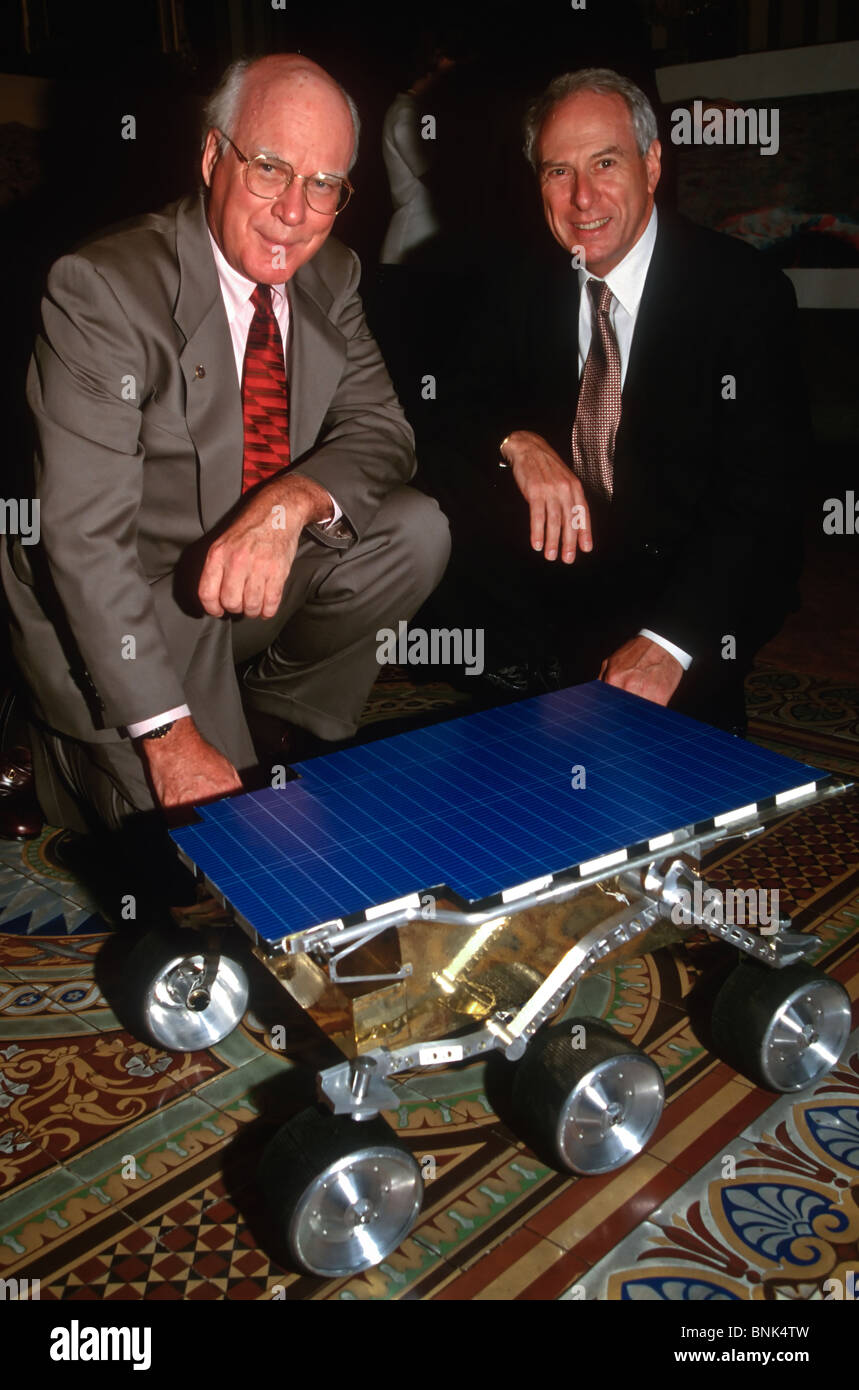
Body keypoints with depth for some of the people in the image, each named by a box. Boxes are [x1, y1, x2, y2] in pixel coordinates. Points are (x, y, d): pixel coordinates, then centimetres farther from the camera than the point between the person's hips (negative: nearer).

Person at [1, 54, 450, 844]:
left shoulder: (330, 276, 0)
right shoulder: (102, 290, -21)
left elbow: (380, 429, -4)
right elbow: (83, 538, -24)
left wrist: (294, 500, -29)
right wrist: (170, 736, -28)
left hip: (261, 575, 6)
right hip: (113, 614, -5)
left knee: (416, 532, -15)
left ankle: (276, 700, 6)